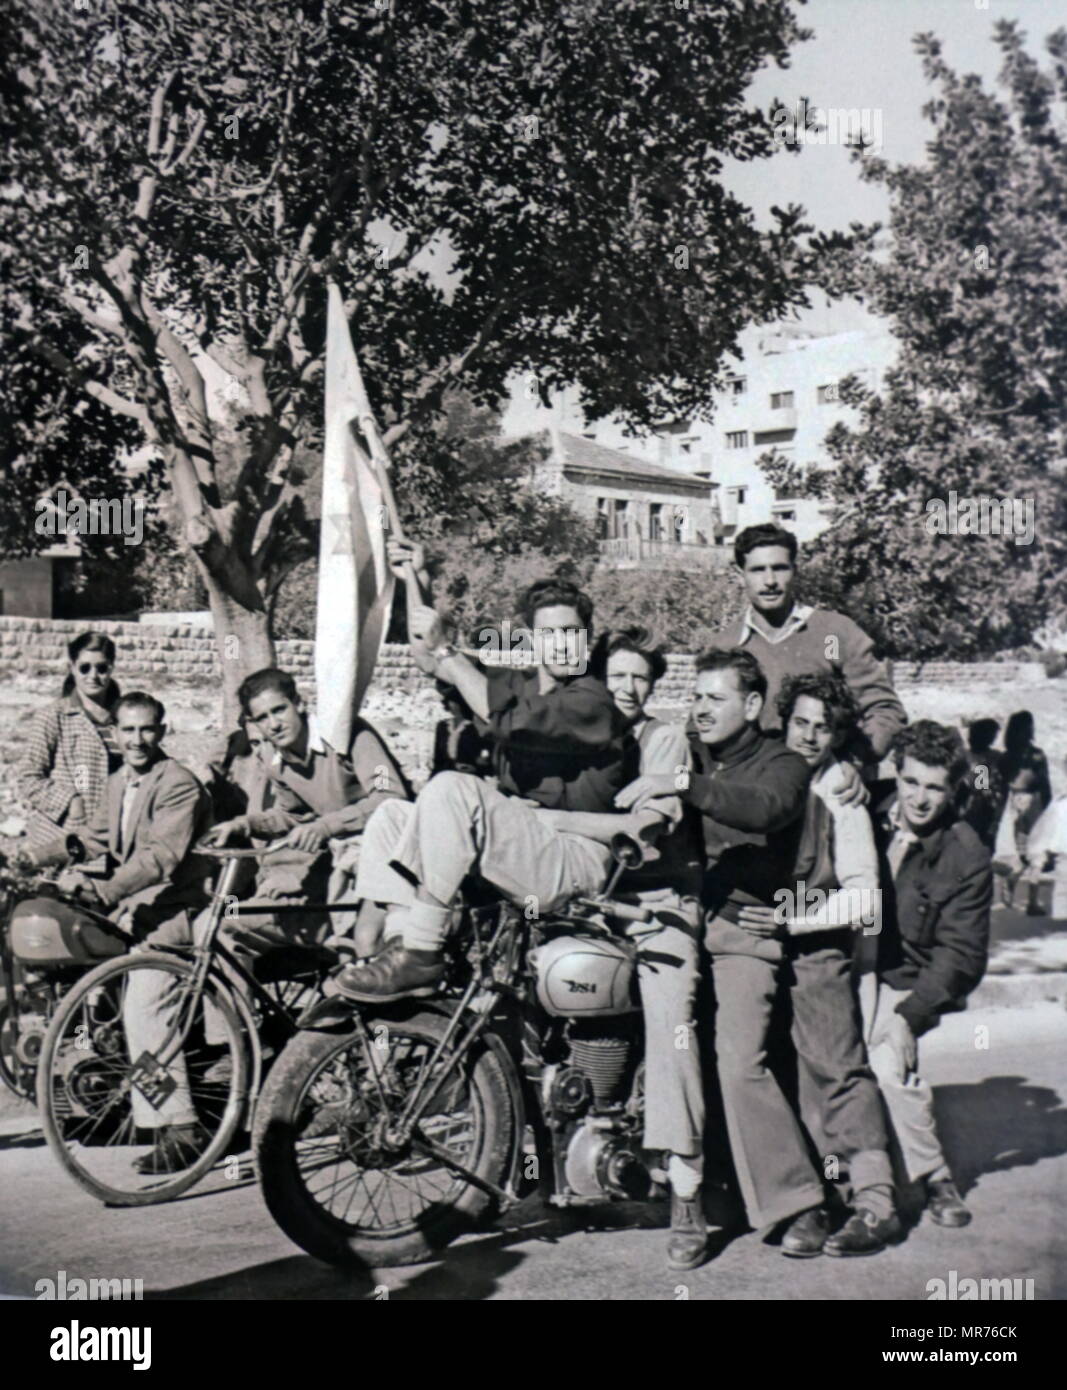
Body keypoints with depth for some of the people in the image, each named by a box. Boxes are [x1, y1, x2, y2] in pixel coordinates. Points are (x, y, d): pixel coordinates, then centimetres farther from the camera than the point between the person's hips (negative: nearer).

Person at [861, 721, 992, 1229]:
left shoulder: (966, 857, -7)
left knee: (890, 1061, -25)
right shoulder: (866, 810, 0)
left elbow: (961, 956, -7)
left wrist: (909, 1015, -17)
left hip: (903, 981, -3)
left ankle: (934, 1177, -2)